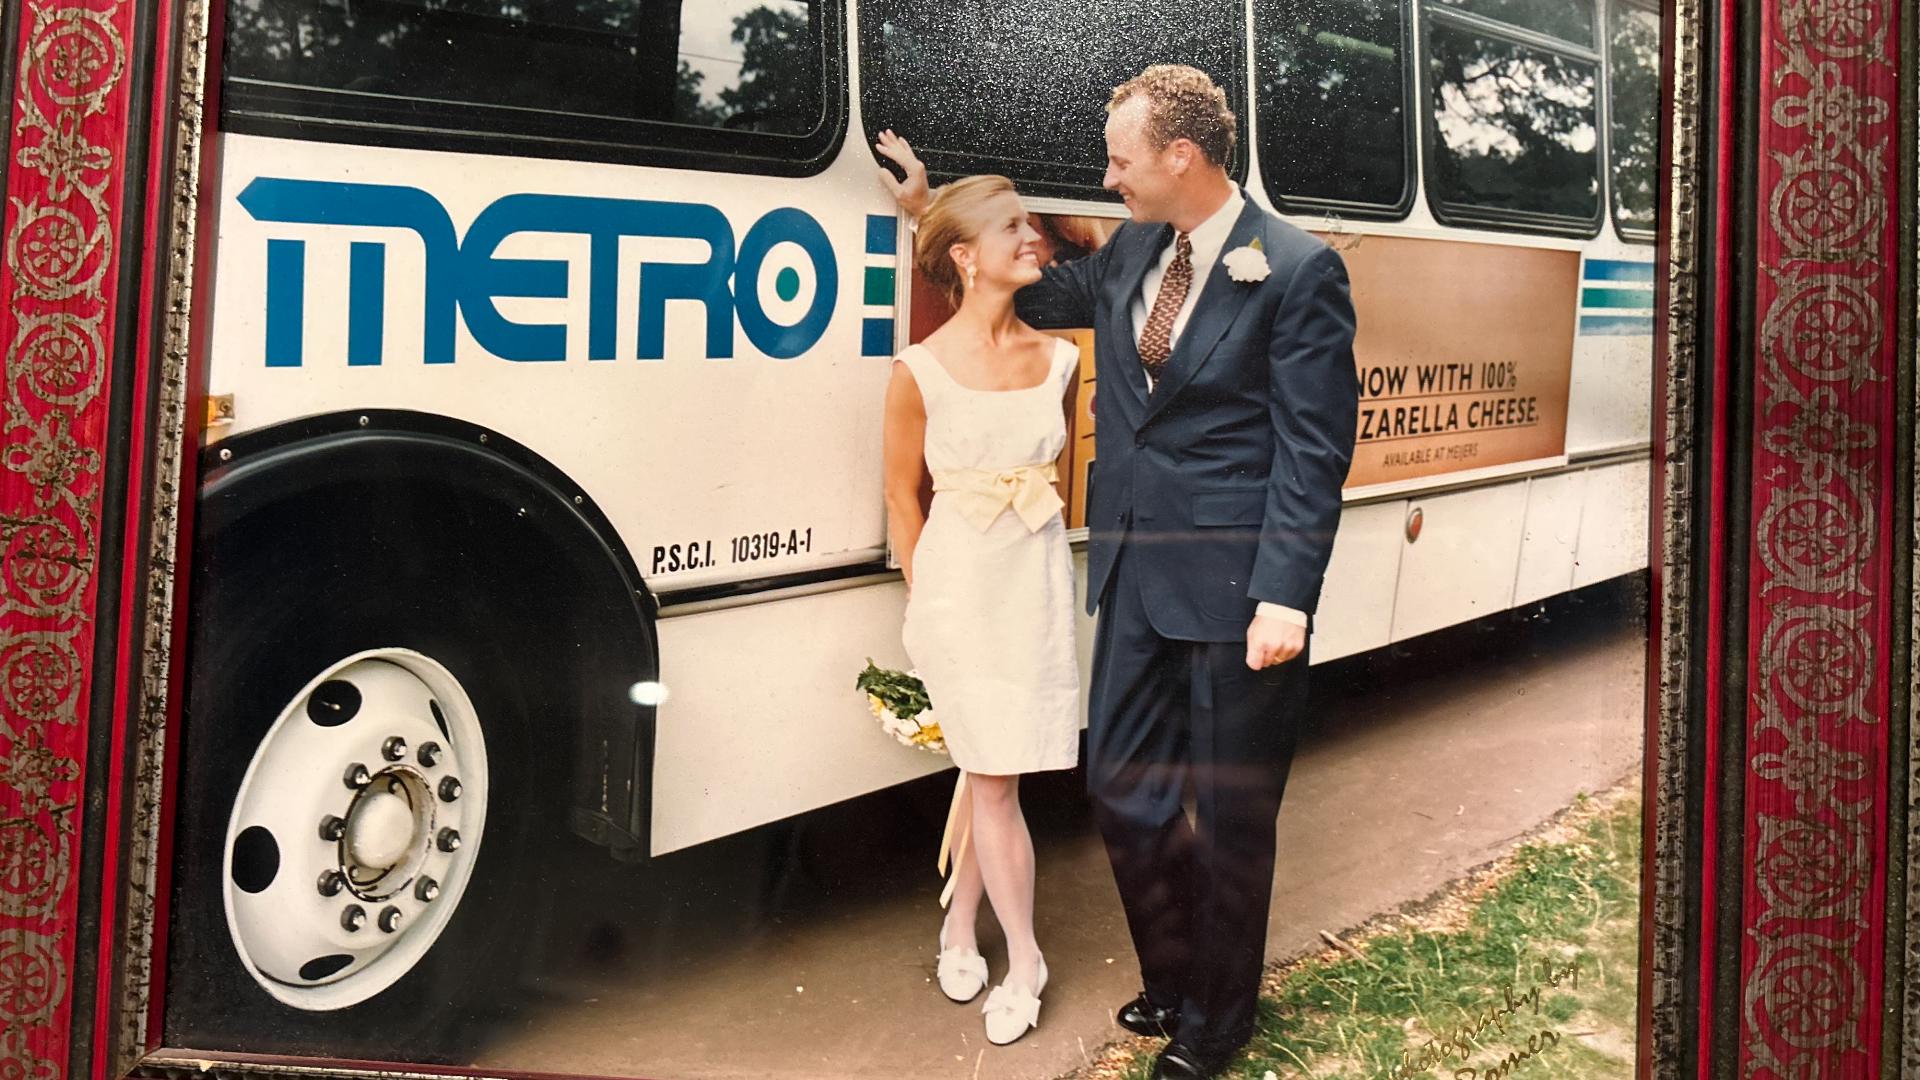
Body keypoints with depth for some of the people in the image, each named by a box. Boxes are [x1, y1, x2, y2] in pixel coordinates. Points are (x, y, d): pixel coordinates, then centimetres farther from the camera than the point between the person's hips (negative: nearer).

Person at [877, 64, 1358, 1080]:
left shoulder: (1296, 271, -11)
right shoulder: (1127, 256, 9)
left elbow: (1313, 452, -14)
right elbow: (1036, 291, 30)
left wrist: (1285, 599, -20)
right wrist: (932, 207, 27)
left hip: (1233, 587, -6)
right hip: (1133, 577, 7)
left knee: (1230, 815, 9)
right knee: (1122, 788, 14)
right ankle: (1172, 978, 38)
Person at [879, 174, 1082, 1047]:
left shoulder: (1058, 361, 2)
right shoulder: (921, 371, -9)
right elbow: (903, 497, 0)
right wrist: (925, 604, 3)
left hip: (1037, 579, 3)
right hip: (959, 578, -3)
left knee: (986, 769, 9)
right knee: (990, 776, 1)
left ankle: (961, 926, 28)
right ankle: (1023, 962, 14)